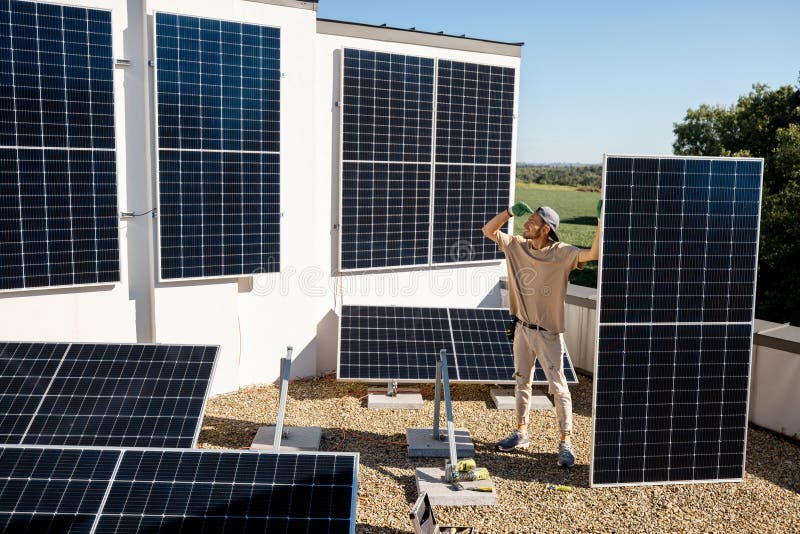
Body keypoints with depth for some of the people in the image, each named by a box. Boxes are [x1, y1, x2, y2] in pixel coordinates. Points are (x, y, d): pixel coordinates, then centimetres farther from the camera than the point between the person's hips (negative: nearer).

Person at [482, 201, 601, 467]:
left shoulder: (562, 253, -15)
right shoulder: (517, 246, 0)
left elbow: (593, 254, -28)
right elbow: (488, 231, 6)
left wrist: (601, 221, -36)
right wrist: (509, 212, -7)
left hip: (548, 332, -6)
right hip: (522, 328, 6)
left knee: (558, 387, -1)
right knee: (521, 381, 17)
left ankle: (566, 443, 9)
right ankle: (521, 433, 32)